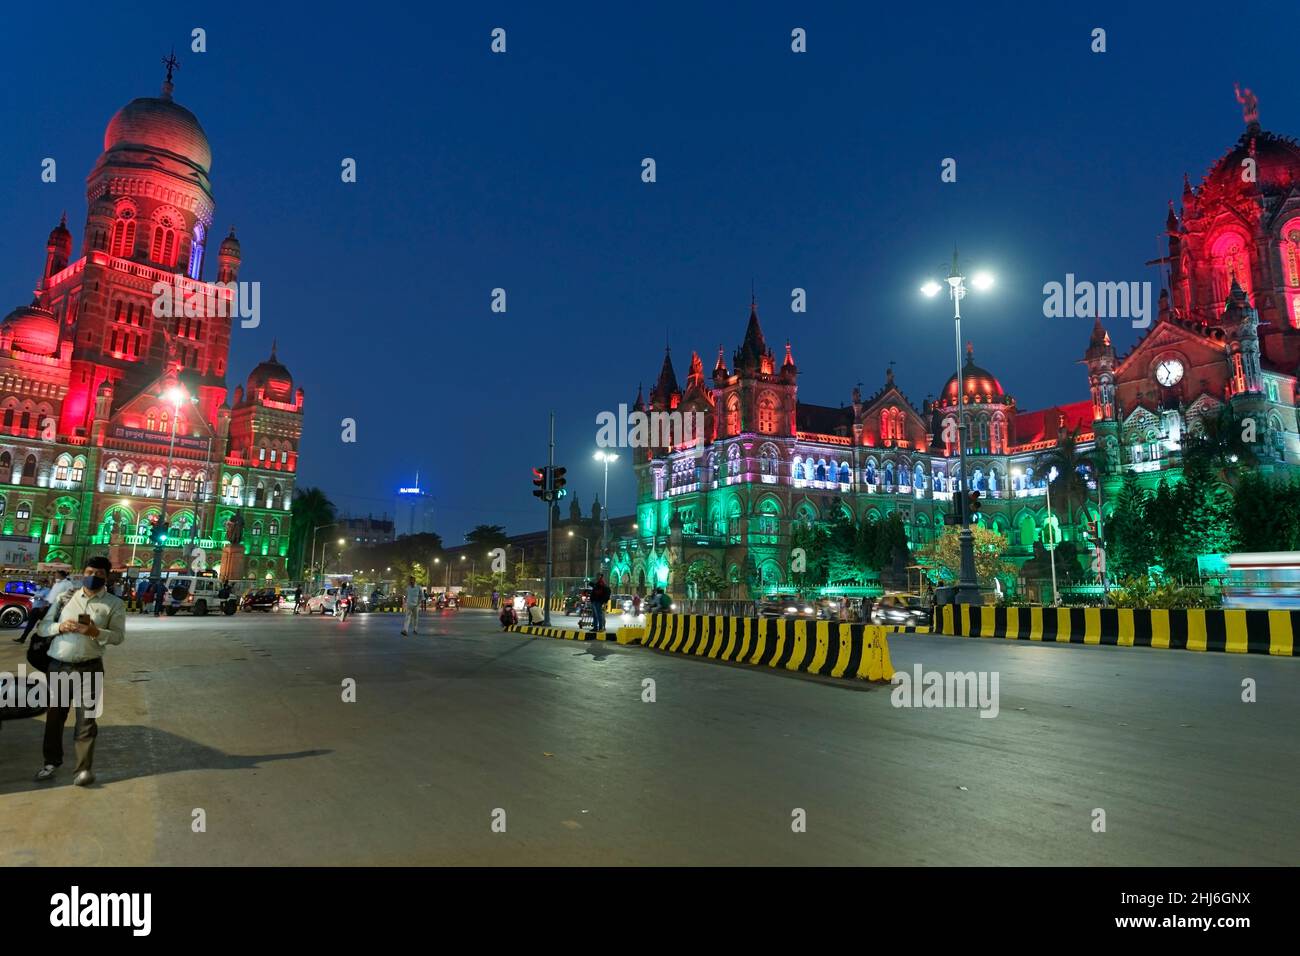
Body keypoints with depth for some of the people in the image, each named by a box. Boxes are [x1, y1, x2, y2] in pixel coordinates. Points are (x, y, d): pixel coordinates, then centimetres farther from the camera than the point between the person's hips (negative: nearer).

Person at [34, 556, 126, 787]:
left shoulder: (114, 604, 3)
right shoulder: (66, 597, 10)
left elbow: (119, 636, -4)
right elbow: (42, 628, 8)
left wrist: (96, 632, -22)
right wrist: (60, 627, -12)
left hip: (89, 668, -3)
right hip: (58, 666, 3)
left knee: (86, 718, -4)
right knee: (55, 715, 13)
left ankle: (84, 768, 2)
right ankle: (52, 761, 31)